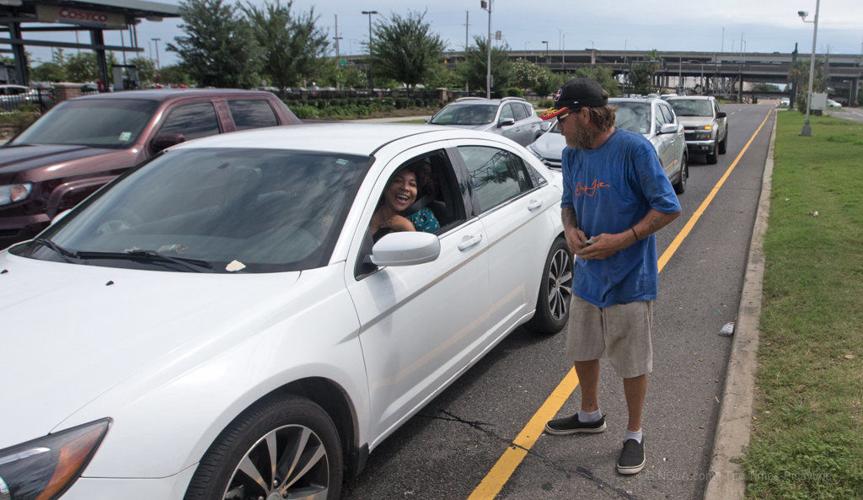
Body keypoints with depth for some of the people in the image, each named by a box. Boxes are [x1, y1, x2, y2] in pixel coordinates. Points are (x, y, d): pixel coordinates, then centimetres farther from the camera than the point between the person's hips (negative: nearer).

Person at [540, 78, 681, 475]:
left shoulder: (634, 149, -18)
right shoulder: (572, 155, 2)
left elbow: (668, 208, -15)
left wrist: (622, 240, -23)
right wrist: (570, 230, -7)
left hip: (629, 279, -6)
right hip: (587, 275, 7)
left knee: (632, 361, 8)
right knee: (582, 350, 20)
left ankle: (634, 434, 29)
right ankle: (590, 415, 44)